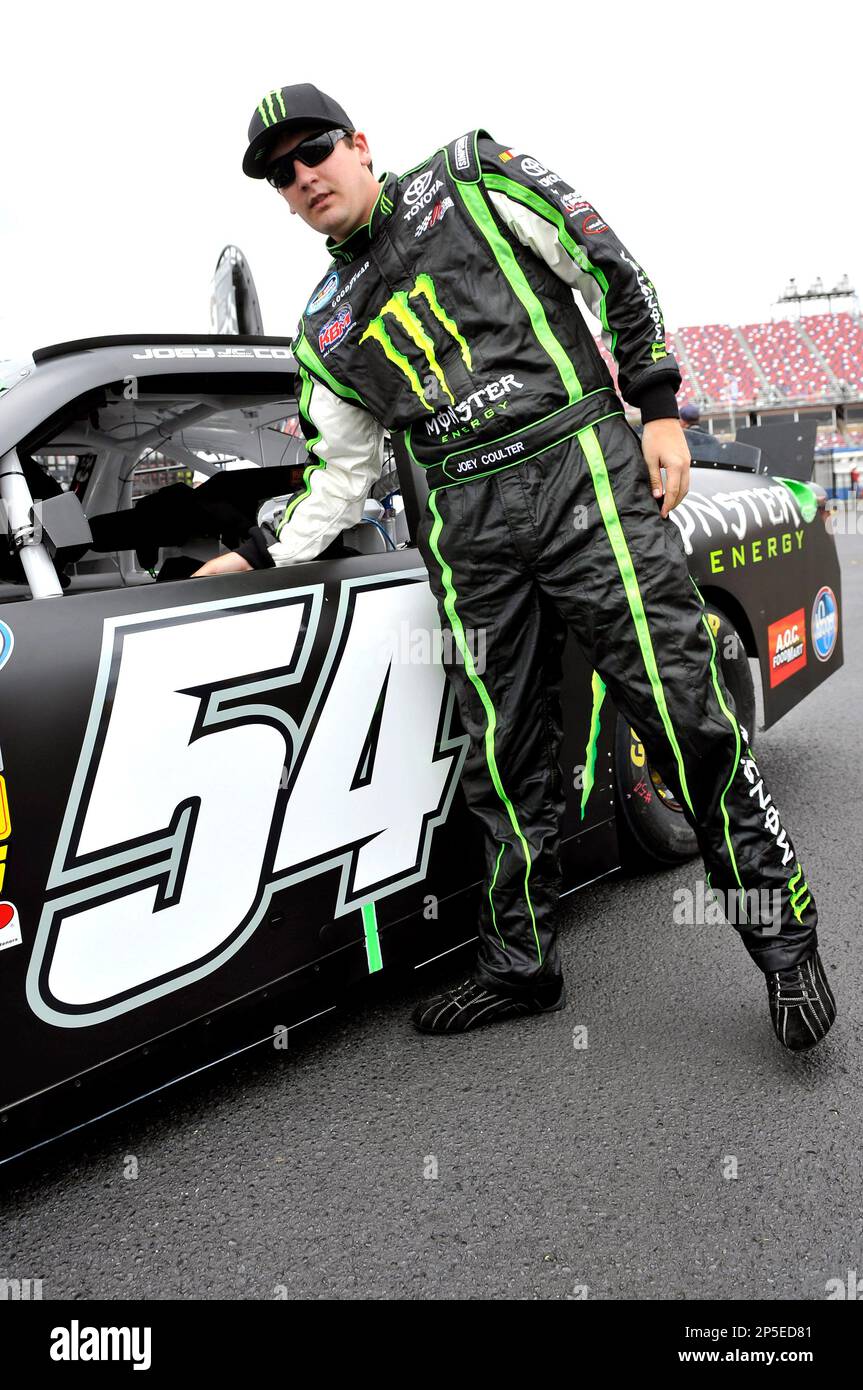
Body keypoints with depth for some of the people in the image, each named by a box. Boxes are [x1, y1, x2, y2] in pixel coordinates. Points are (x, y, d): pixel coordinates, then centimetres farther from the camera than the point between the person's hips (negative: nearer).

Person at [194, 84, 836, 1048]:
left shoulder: (469, 177, 10)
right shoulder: (325, 331, 20)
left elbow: (611, 273, 8)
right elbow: (342, 474, 21)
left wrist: (658, 407, 0)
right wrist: (258, 557, 12)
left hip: (584, 470, -4)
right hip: (467, 527, 4)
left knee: (682, 709, -8)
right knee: (502, 757, 4)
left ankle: (786, 939, 10)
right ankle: (520, 965, 20)